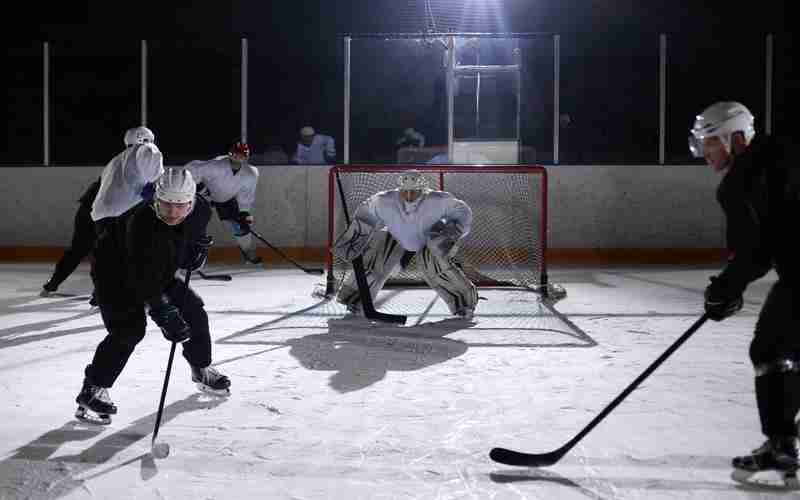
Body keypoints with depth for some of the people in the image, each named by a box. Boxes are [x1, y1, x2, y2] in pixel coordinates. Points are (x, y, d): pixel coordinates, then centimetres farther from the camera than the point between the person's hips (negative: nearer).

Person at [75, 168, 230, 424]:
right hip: (115, 273, -7)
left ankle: (201, 369, 31)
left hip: (159, 272, 7)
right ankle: (94, 389, -9)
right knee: (130, 329, -21)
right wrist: (165, 315, -43)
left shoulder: (201, 211, -18)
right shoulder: (141, 223, -38)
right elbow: (143, 280, -38)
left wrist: (196, 254, -16)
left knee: (194, 311, 8)